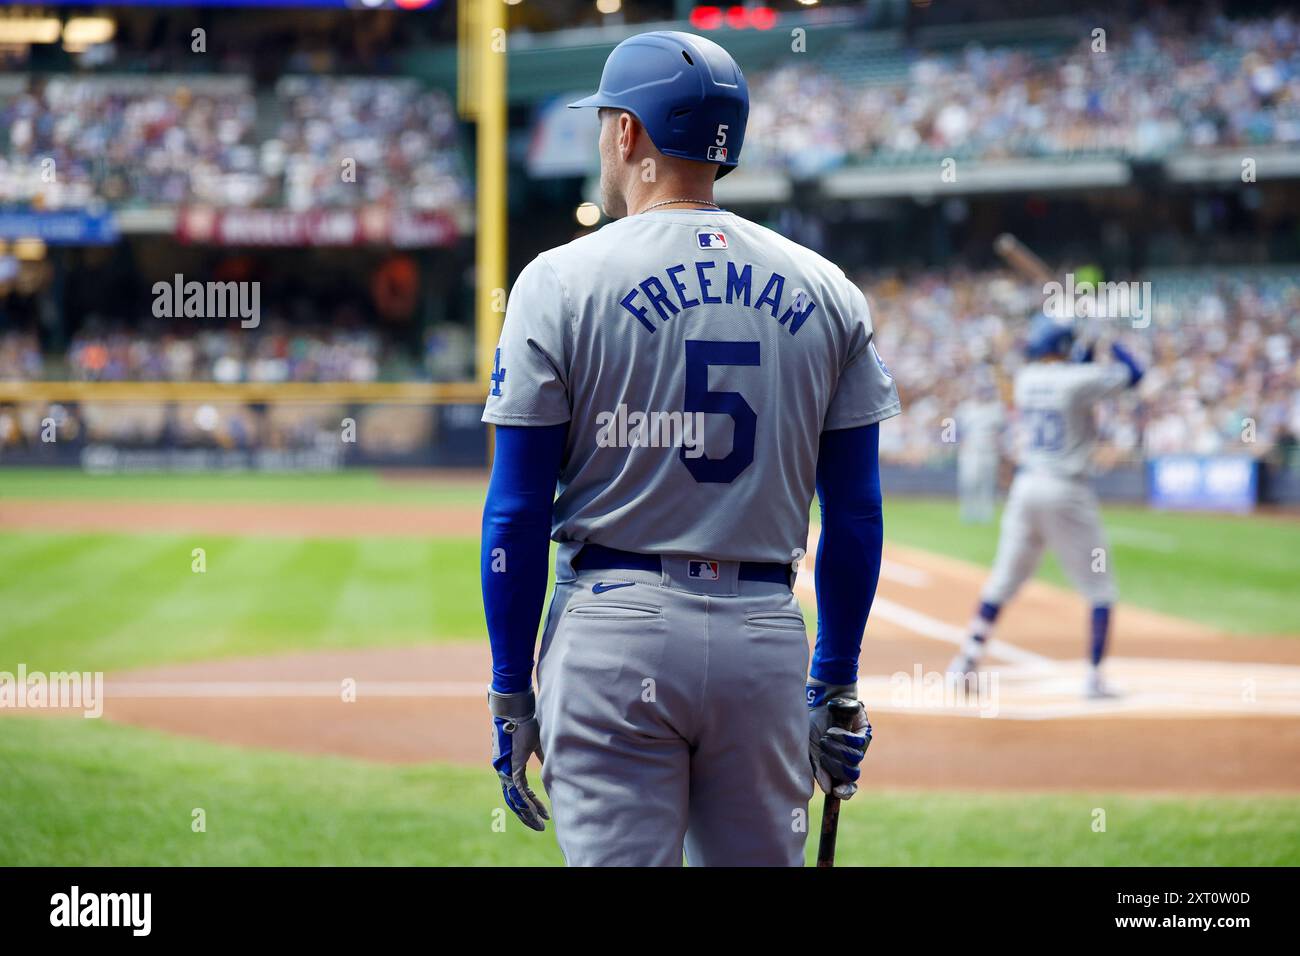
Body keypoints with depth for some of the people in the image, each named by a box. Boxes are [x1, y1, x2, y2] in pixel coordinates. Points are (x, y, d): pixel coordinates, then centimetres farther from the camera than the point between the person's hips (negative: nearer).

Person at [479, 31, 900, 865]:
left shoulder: (561, 282, -2)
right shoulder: (827, 294, 8)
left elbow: (517, 513, -3)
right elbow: (856, 513, 8)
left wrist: (511, 693, 2)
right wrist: (834, 686, 15)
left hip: (615, 629, -3)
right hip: (767, 636, 3)